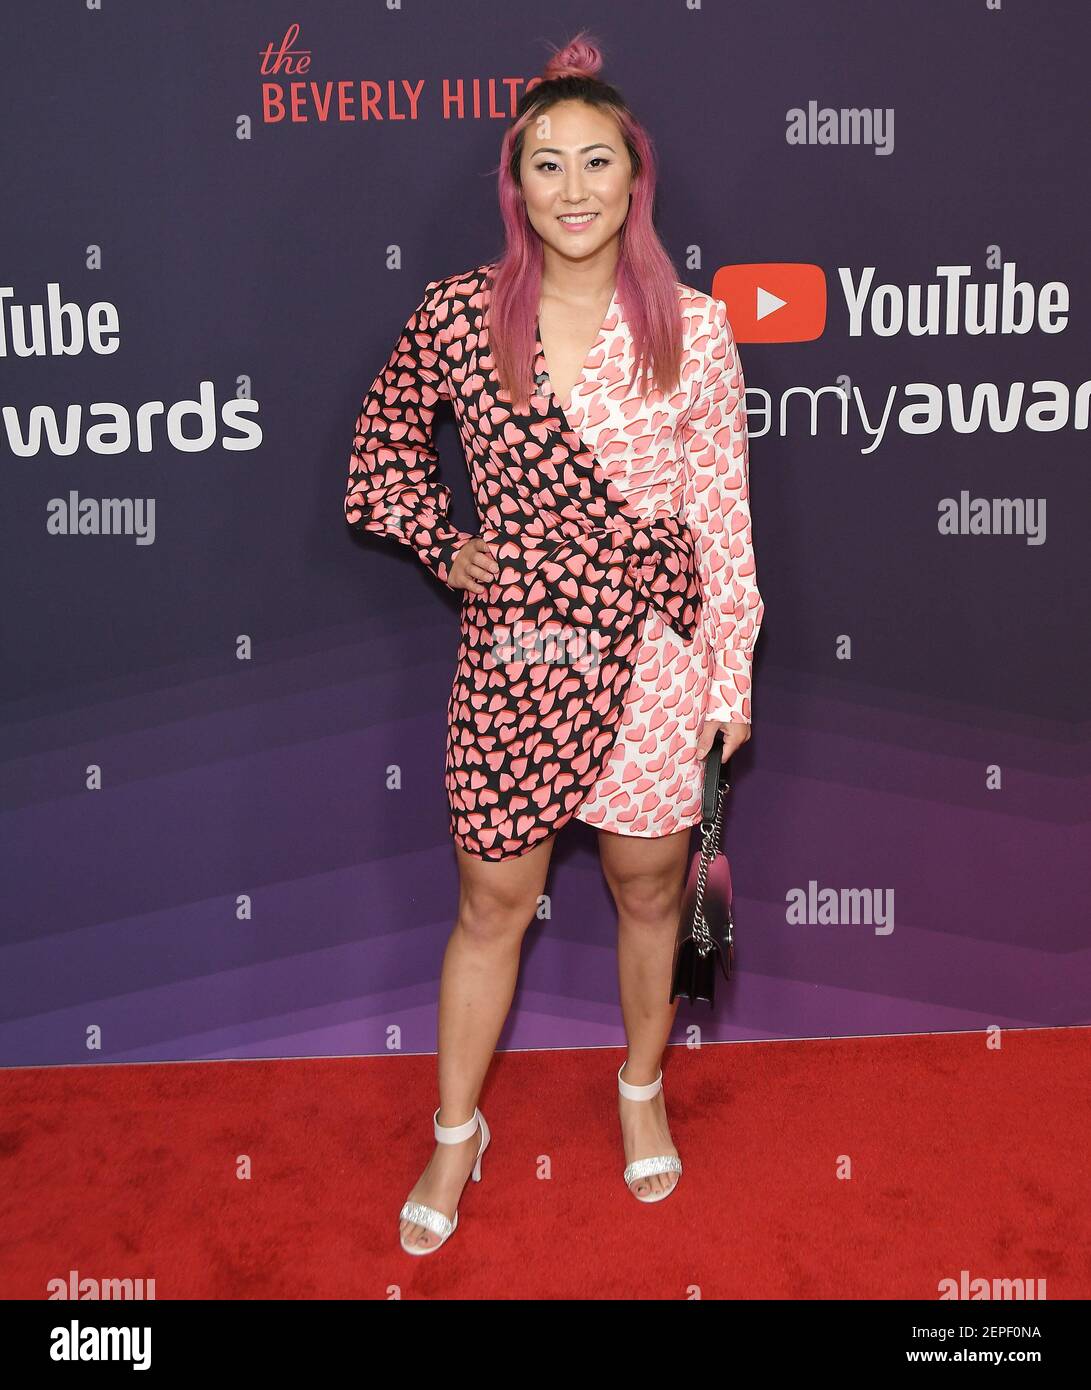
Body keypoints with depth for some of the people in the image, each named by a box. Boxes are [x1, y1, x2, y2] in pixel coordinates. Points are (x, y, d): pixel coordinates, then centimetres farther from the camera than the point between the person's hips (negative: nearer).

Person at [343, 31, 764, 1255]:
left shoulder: (693, 330, -5)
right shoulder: (458, 314, -4)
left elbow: (722, 514, -1)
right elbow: (384, 451, 13)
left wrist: (732, 676, -1)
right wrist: (444, 547, 0)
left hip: (651, 658, 0)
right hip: (510, 658, 0)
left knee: (648, 890, 16)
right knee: (492, 904, 12)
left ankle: (641, 1091, 43)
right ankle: (456, 1132, 33)